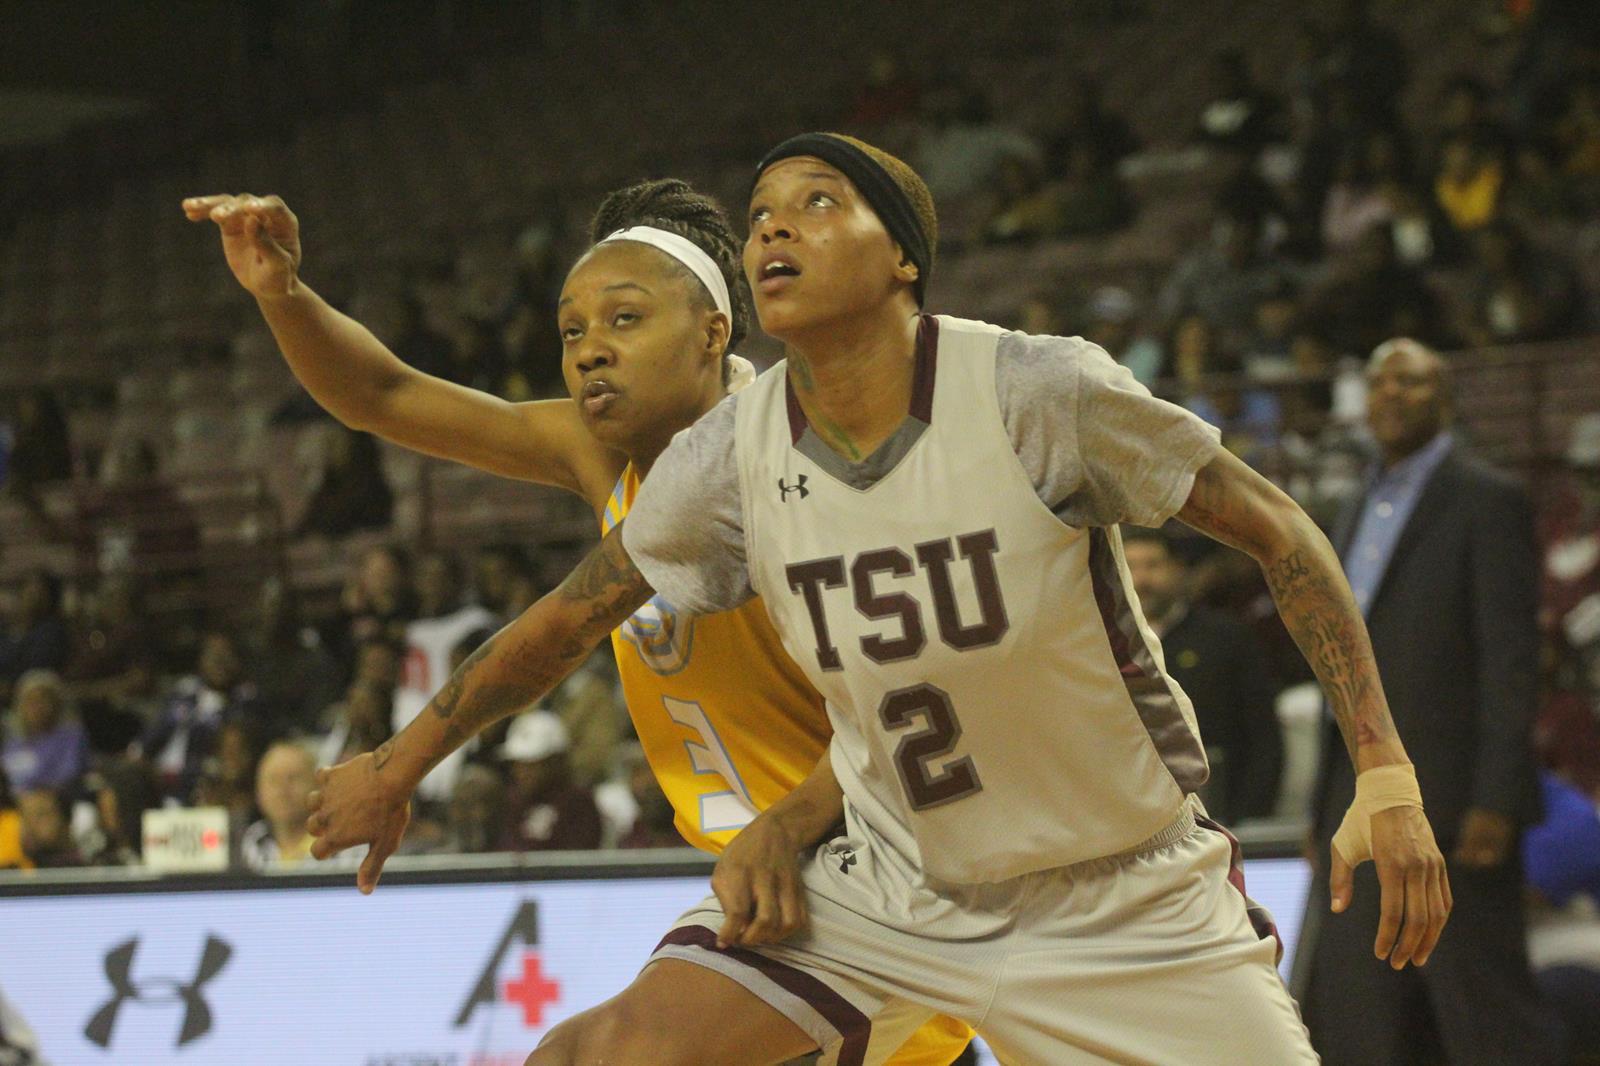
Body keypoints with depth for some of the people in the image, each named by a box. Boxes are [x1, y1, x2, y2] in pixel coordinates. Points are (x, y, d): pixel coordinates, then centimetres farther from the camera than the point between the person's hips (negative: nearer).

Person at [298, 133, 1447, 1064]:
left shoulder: (1039, 392, -21)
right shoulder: (730, 454, -9)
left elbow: (1275, 528, -12)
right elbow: (568, 619, 7)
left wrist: (1385, 773, -19)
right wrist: (399, 765, 17)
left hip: (1122, 904, -3)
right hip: (890, 891, 3)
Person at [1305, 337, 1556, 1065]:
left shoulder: (1488, 501, -4)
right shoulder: (1358, 517, 20)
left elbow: (1512, 657, -11)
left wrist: (1495, 801, -18)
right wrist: (1327, 807, 16)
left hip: (1453, 804, -8)